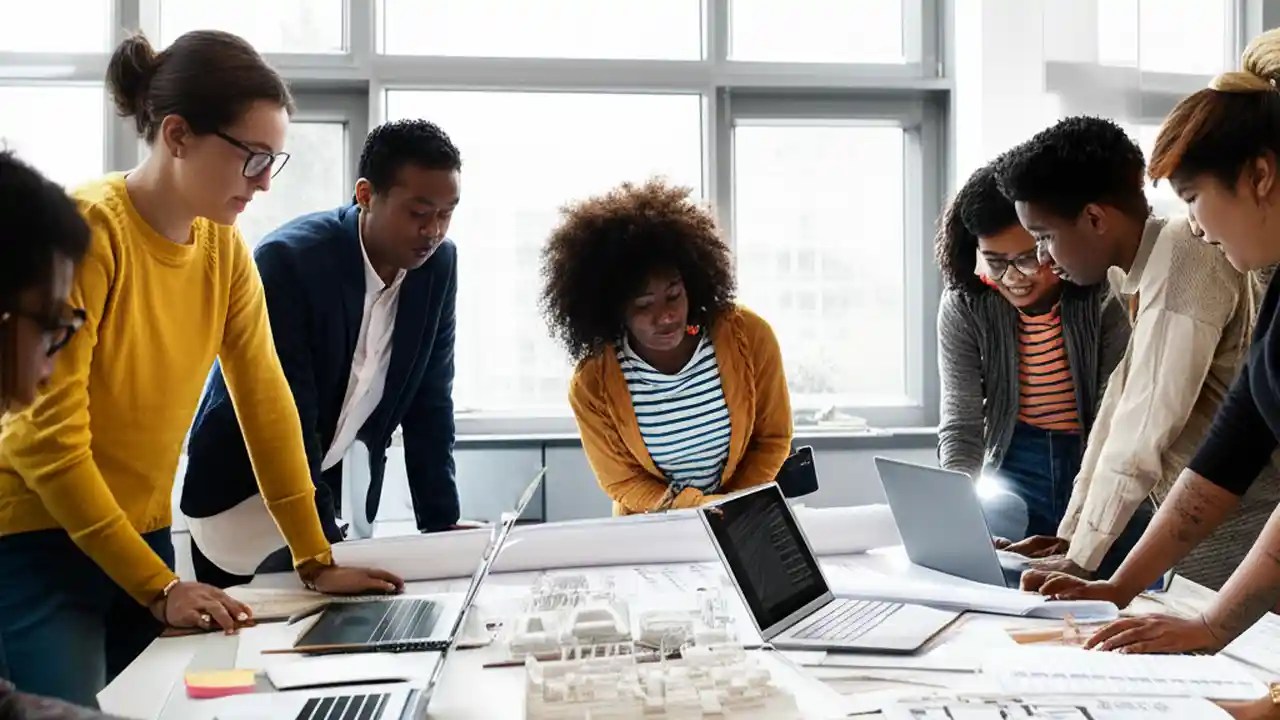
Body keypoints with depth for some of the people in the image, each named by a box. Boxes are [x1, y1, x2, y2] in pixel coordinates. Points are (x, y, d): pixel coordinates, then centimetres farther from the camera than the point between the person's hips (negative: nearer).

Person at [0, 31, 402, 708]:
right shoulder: (87, 228, -21)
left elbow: (265, 399, 2)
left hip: (143, 535, 7)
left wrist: (316, 560, 2)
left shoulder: (224, 247, 0)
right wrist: (158, 587, -22)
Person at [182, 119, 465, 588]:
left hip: (330, 485, 5)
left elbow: (429, 404, -4)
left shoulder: (439, 264, -9)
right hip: (243, 489, -4)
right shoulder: (288, 261, -26)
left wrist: (441, 528, -8)